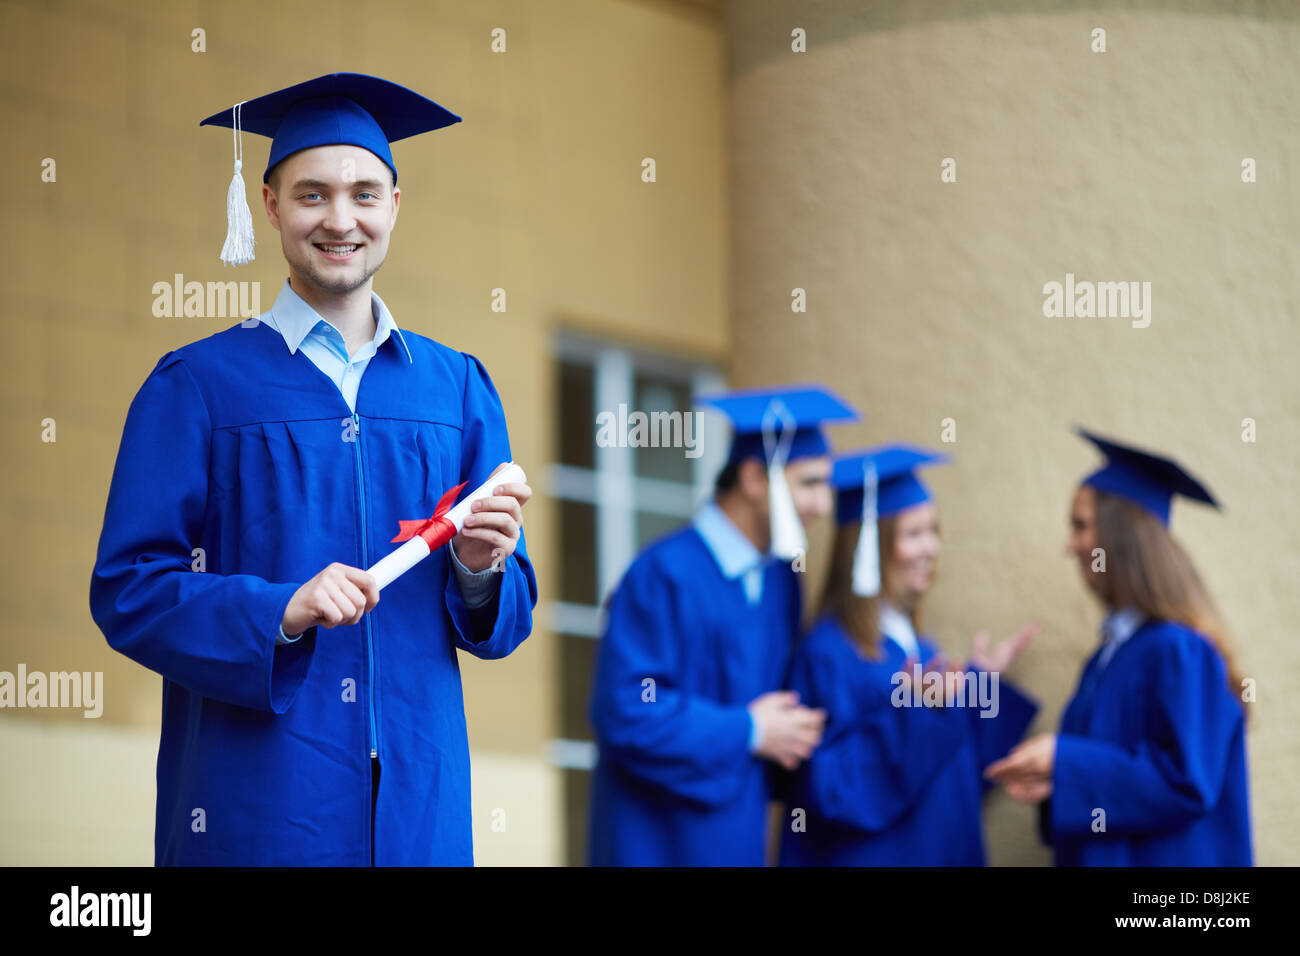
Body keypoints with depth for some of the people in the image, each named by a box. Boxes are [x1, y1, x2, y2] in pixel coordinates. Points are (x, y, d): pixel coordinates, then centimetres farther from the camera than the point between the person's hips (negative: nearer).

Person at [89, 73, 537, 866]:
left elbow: (507, 620, 9)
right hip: (253, 798, -3)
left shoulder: (457, 389, 8)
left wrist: (482, 570, -12)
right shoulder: (198, 385, -1)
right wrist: (279, 613, -21)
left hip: (417, 799, 3)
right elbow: (126, 592, -7)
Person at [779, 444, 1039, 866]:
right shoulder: (828, 653, -15)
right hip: (866, 855, -7)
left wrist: (982, 679, 10)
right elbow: (829, 785, -21)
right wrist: (909, 713, -28)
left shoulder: (918, 649, 8)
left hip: (939, 851, 8)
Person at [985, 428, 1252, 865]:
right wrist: (1053, 780, -3)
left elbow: (1187, 783, -21)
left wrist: (1063, 761, -18)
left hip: (1162, 859, -8)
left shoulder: (1179, 653, -15)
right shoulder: (1111, 653, 10)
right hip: (1104, 859, 8)